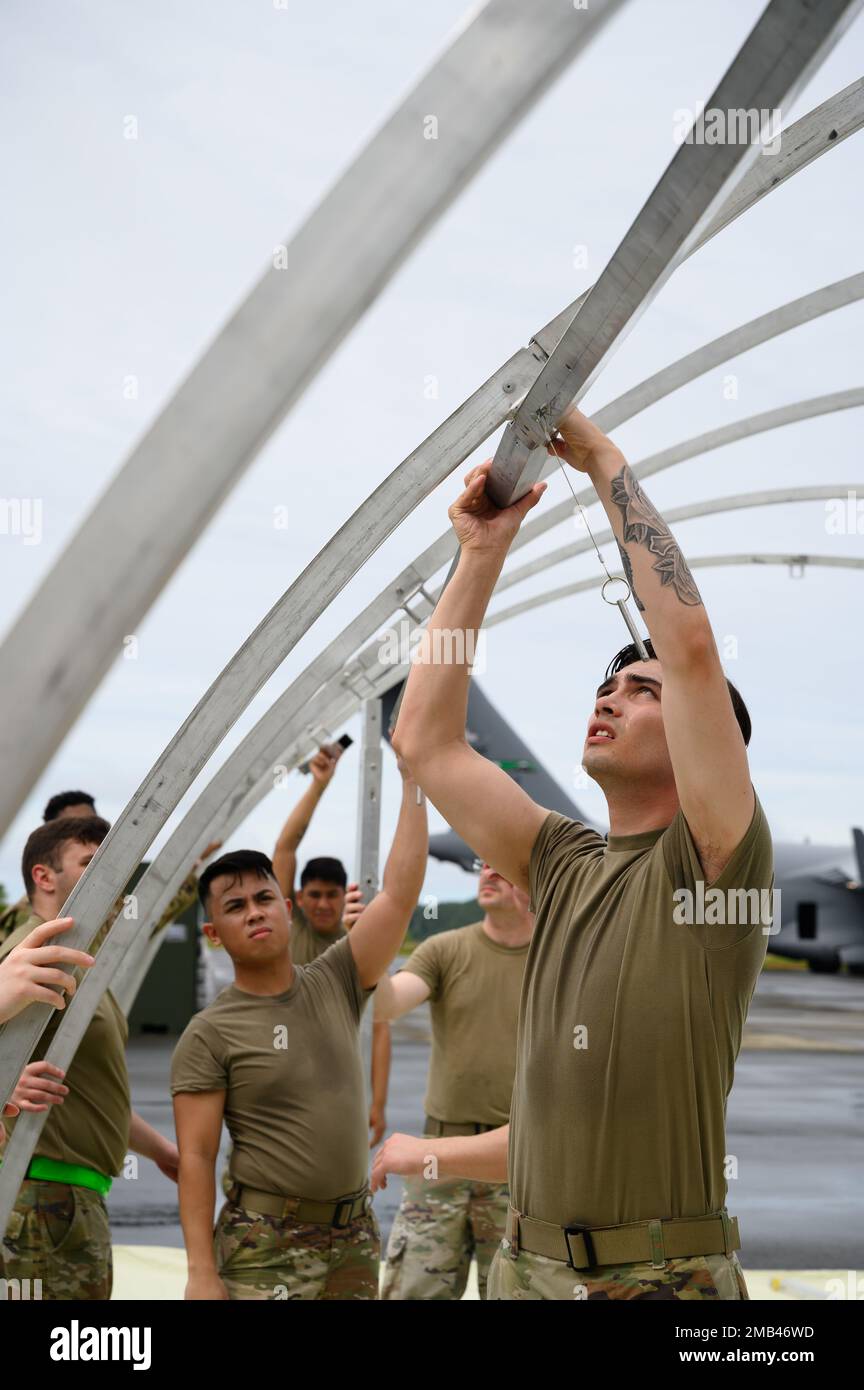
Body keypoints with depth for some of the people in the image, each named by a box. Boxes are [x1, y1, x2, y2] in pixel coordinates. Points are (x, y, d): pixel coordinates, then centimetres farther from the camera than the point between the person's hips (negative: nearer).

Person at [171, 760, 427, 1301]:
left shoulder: (336, 985, 5)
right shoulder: (209, 1036, -7)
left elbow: (400, 892, -2)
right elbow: (196, 1160, -10)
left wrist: (412, 780, -5)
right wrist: (202, 1273, -17)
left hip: (356, 1234, 4)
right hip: (267, 1245, -4)